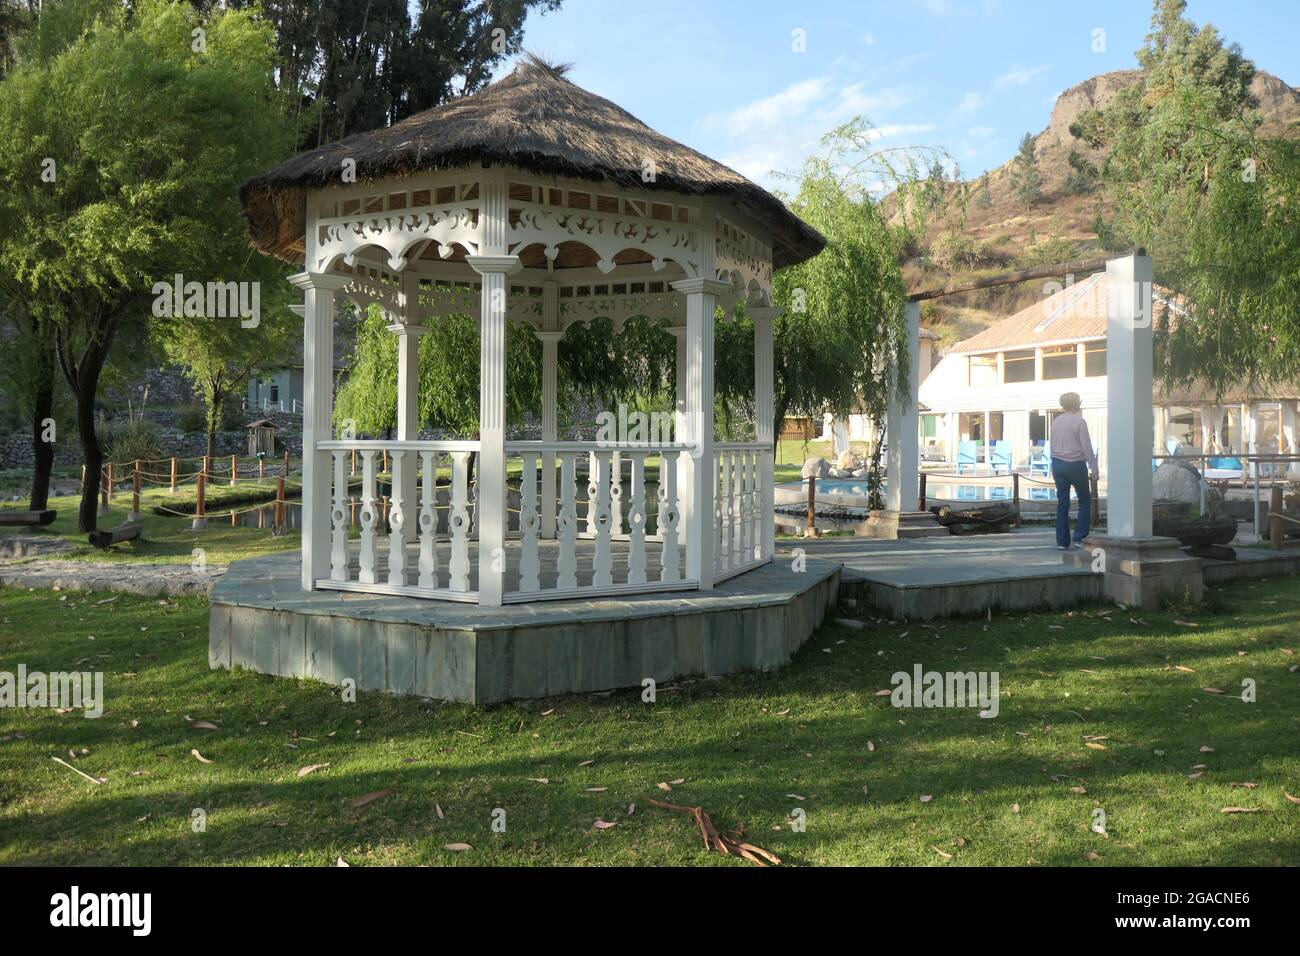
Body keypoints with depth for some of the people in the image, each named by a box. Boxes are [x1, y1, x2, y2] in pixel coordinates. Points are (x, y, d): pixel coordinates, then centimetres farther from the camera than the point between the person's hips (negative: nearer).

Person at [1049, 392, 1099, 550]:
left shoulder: (1055, 421, 7)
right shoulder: (1079, 422, -11)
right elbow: (1087, 448, -12)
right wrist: (1094, 469, -8)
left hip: (1057, 464, 5)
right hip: (1075, 465, -5)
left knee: (1062, 503, 7)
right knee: (1085, 500, 11)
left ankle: (1062, 542, 6)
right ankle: (1079, 536, 2)